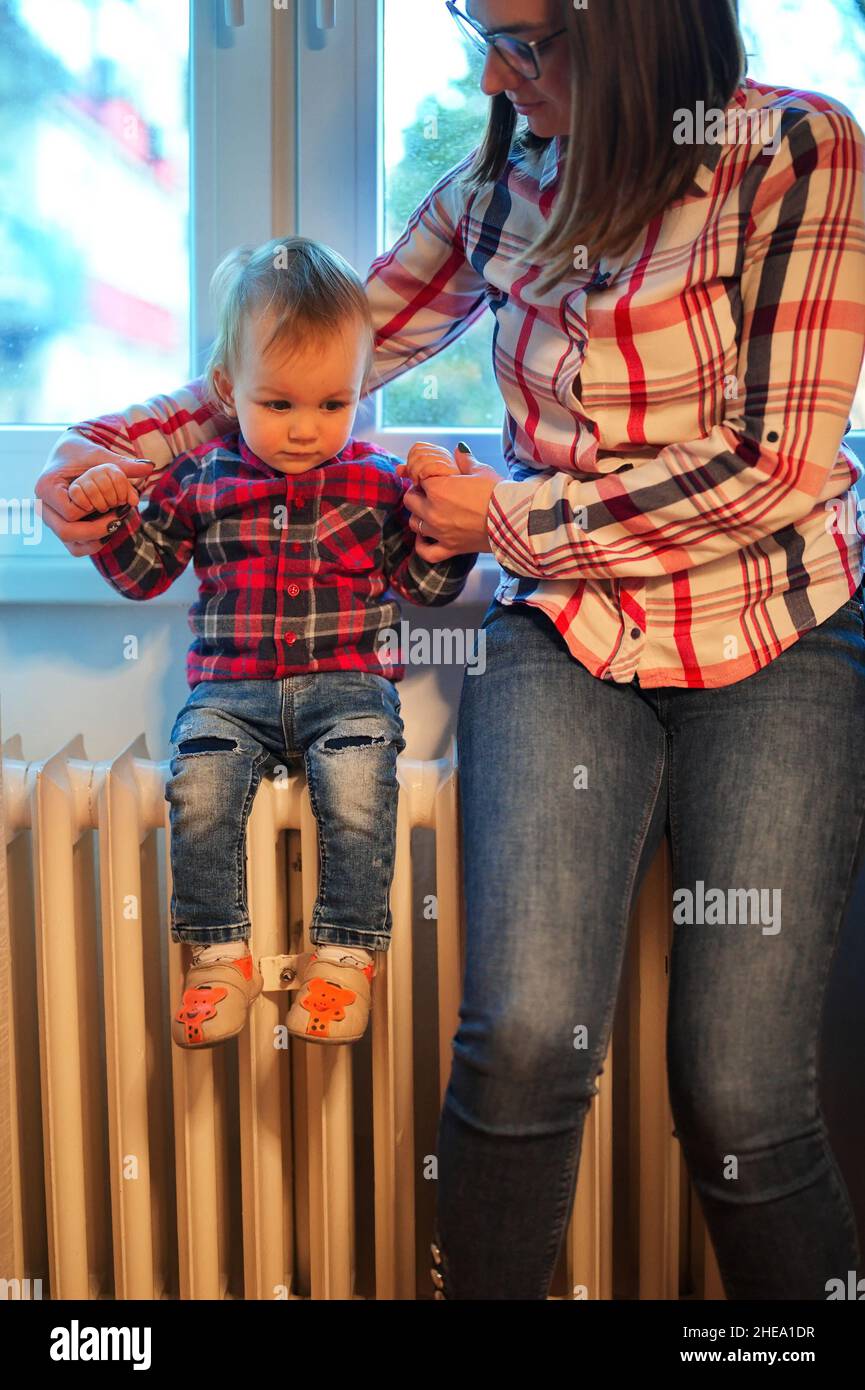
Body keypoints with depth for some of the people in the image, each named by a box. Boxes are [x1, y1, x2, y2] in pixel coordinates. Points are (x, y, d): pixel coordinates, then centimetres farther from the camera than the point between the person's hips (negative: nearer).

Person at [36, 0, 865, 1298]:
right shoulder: (504, 182, 8)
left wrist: (510, 518, -6)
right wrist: (121, 442, 6)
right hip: (564, 637, 3)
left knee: (739, 1101, -10)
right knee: (526, 1035, -20)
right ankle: (482, 1286, 5)